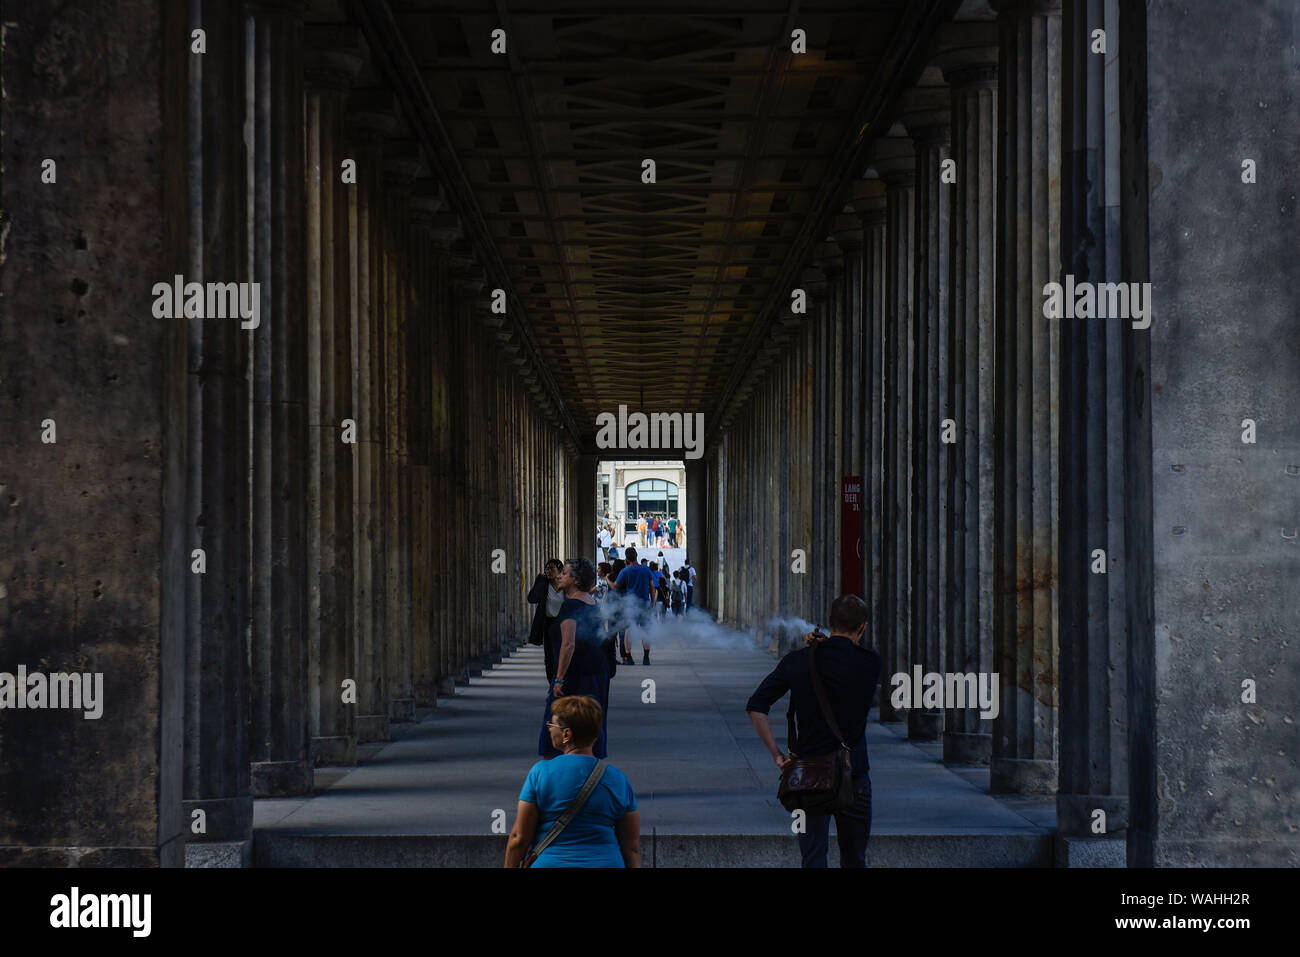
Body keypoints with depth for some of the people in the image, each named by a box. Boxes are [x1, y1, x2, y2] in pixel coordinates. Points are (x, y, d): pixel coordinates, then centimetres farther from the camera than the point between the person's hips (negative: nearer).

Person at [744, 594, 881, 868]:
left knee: (813, 857, 3)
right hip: (853, 772, -1)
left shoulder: (798, 661, -2)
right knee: (853, 858, 14)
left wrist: (775, 753, 0)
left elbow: (756, 707, -5)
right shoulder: (870, 663, -7)